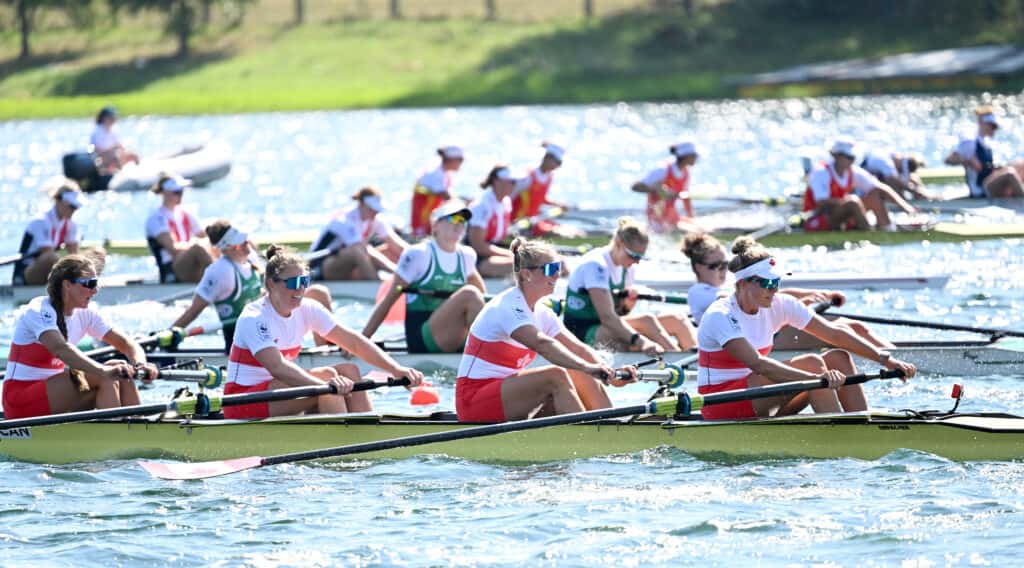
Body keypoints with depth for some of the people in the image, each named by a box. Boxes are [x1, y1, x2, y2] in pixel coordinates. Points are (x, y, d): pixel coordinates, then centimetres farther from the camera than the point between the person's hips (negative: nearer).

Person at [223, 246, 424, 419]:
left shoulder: (307, 309, 1)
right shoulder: (253, 319, -21)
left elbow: (354, 341, -4)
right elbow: (277, 367, -37)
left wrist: (397, 369, -17)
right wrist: (326, 384, -50)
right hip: (242, 405, -8)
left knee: (349, 371, -10)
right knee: (327, 375, -26)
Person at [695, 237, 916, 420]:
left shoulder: (779, 305, 1)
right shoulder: (720, 316, -20)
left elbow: (834, 333, -1)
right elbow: (757, 363, -34)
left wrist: (884, 359, -12)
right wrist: (816, 378, -43)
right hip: (721, 408, -8)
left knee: (838, 358, -8)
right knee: (811, 363, -25)